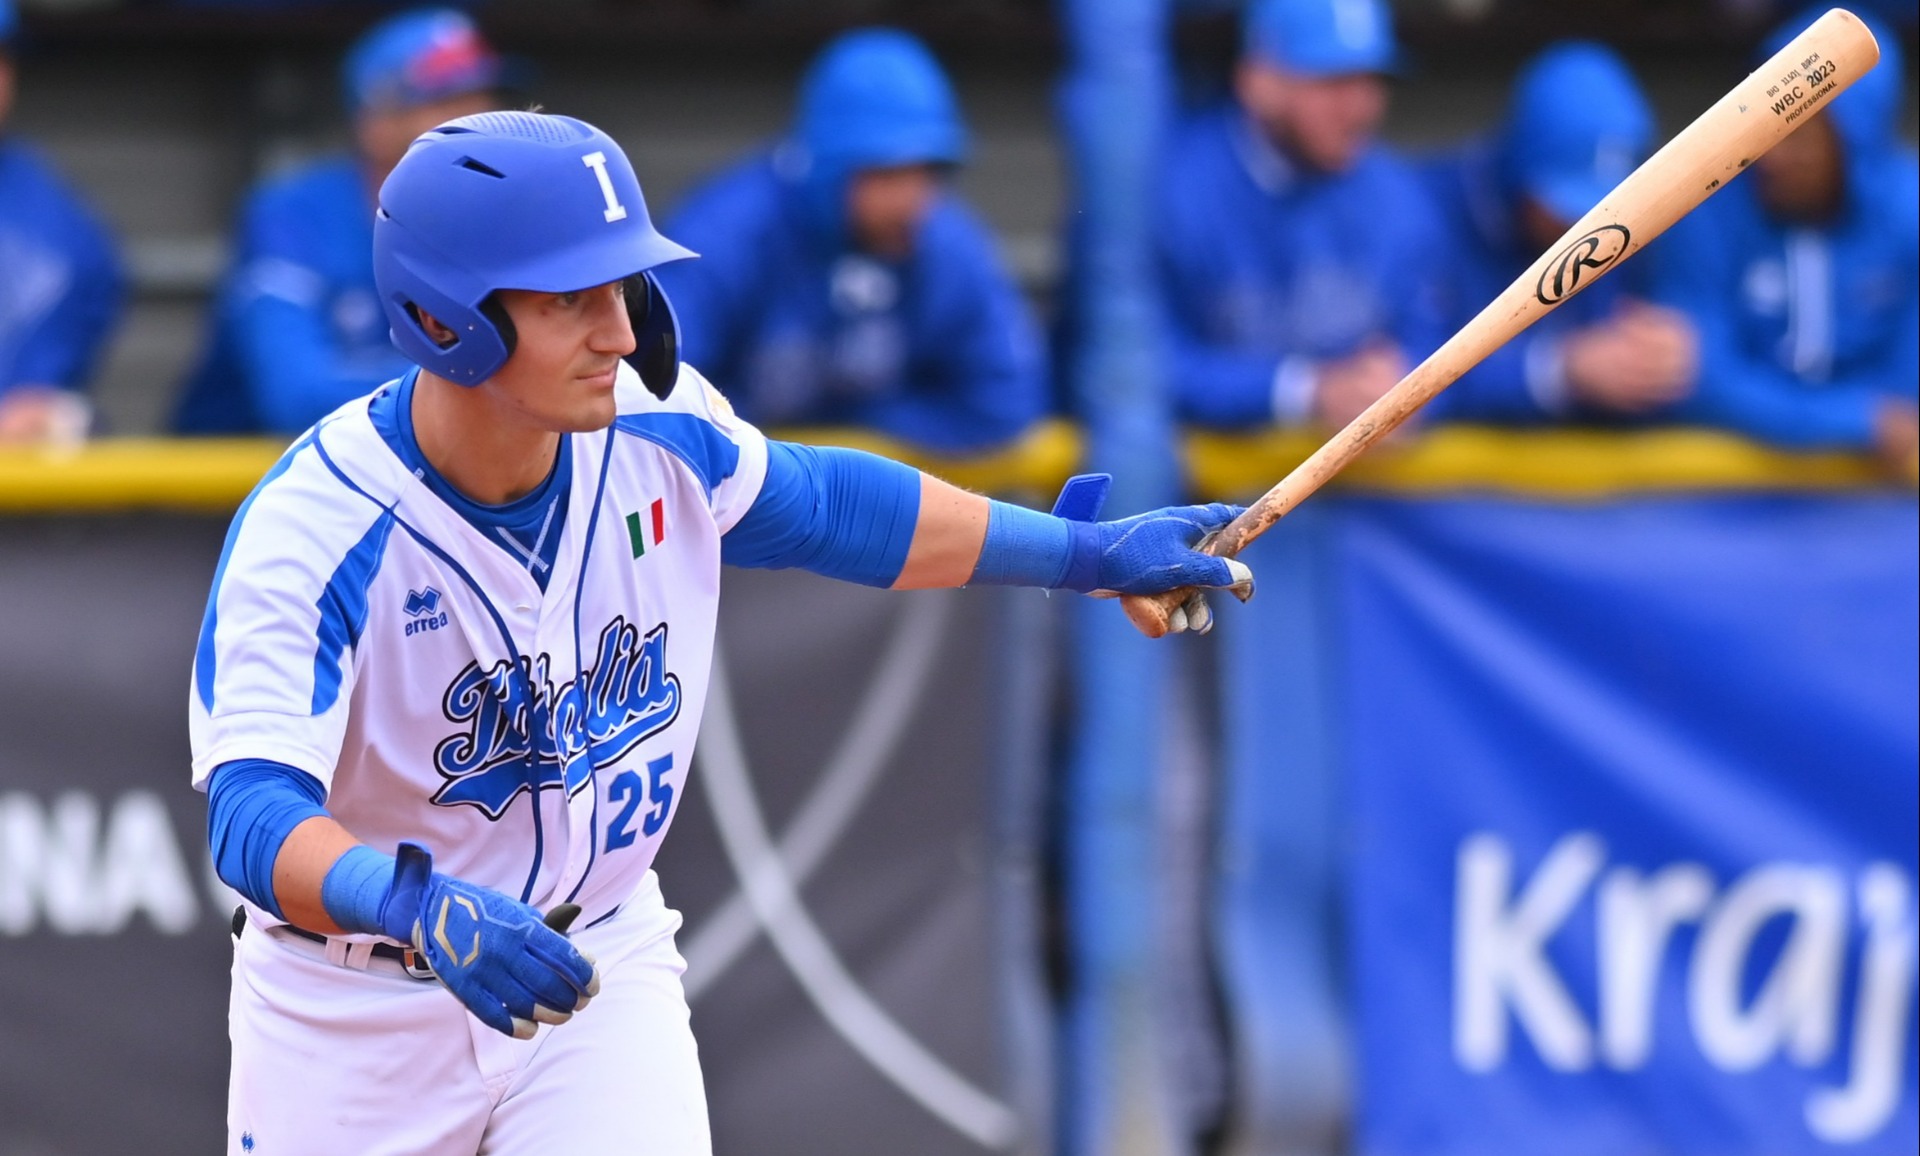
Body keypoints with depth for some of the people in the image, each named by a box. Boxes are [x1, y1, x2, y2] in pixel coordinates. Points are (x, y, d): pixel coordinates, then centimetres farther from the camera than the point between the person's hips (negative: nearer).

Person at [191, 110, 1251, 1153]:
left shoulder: (657, 428, -11)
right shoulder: (314, 532, -28)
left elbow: (819, 507, 11)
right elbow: (252, 809, -39)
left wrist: (1087, 554, 12)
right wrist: (419, 905, -58)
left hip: (600, 965, 3)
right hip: (351, 1016, -3)